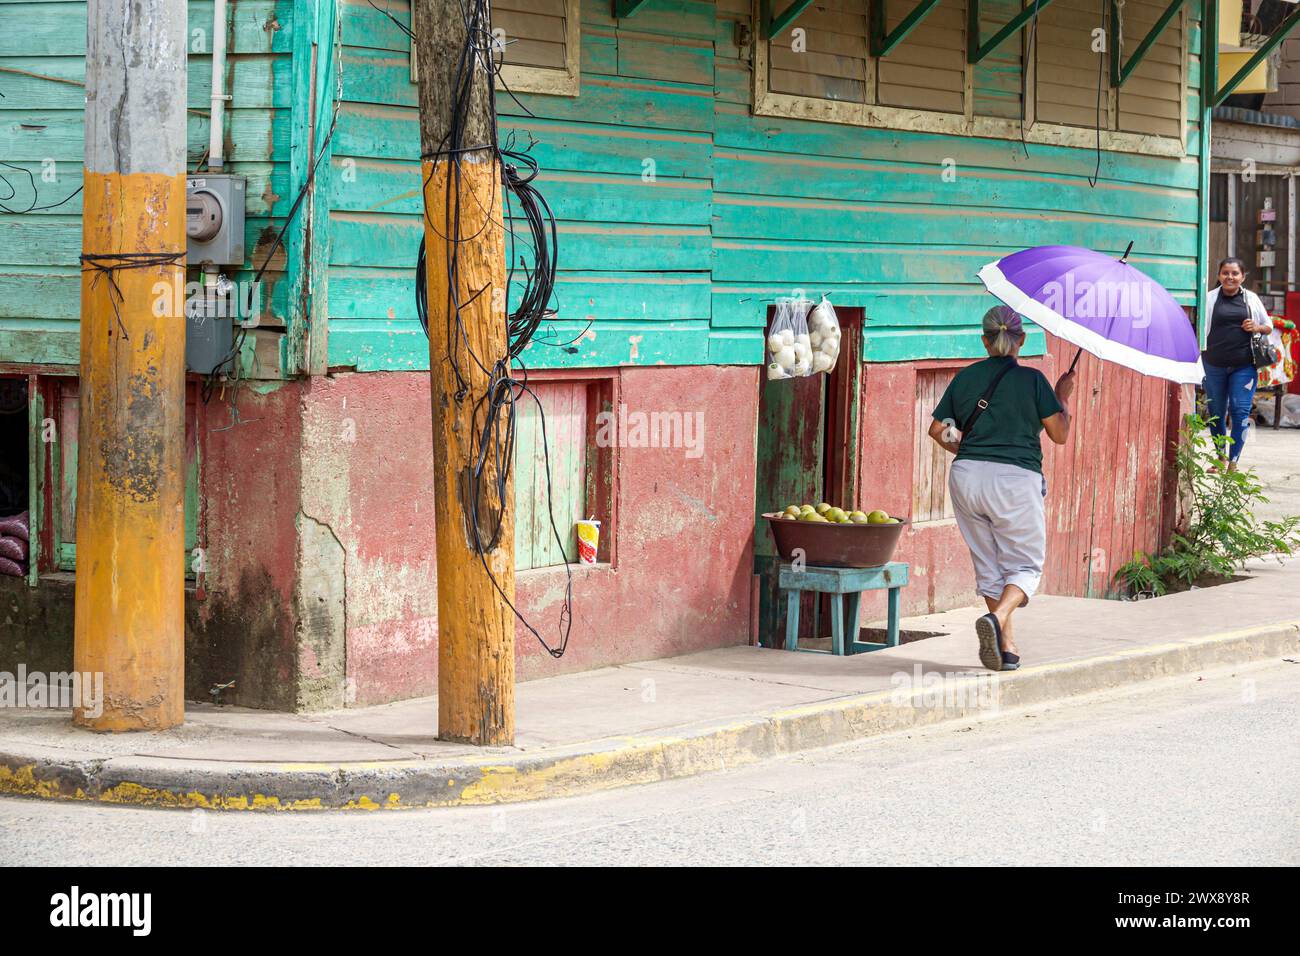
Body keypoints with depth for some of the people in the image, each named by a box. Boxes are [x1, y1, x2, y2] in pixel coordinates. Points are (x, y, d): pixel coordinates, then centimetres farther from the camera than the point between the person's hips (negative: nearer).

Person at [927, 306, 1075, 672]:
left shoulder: (965, 378, 7)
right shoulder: (1032, 380, -3)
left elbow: (938, 429, 11)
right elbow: (1060, 435, 1)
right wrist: (1063, 398, 17)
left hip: (966, 477, 4)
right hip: (1016, 479, -3)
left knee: (988, 564, 15)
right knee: (1026, 563, 7)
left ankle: (1006, 644, 17)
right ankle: (997, 618, -21)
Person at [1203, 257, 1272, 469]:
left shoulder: (1251, 298, 7)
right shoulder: (1210, 299, 5)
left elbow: (1269, 326, 16)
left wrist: (1257, 327, -6)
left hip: (1244, 366, -1)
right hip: (1214, 365, 1)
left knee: (1240, 411, -9)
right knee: (1216, 412, 9)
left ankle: (1233, 461, -5)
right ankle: (1220, 458, 25)